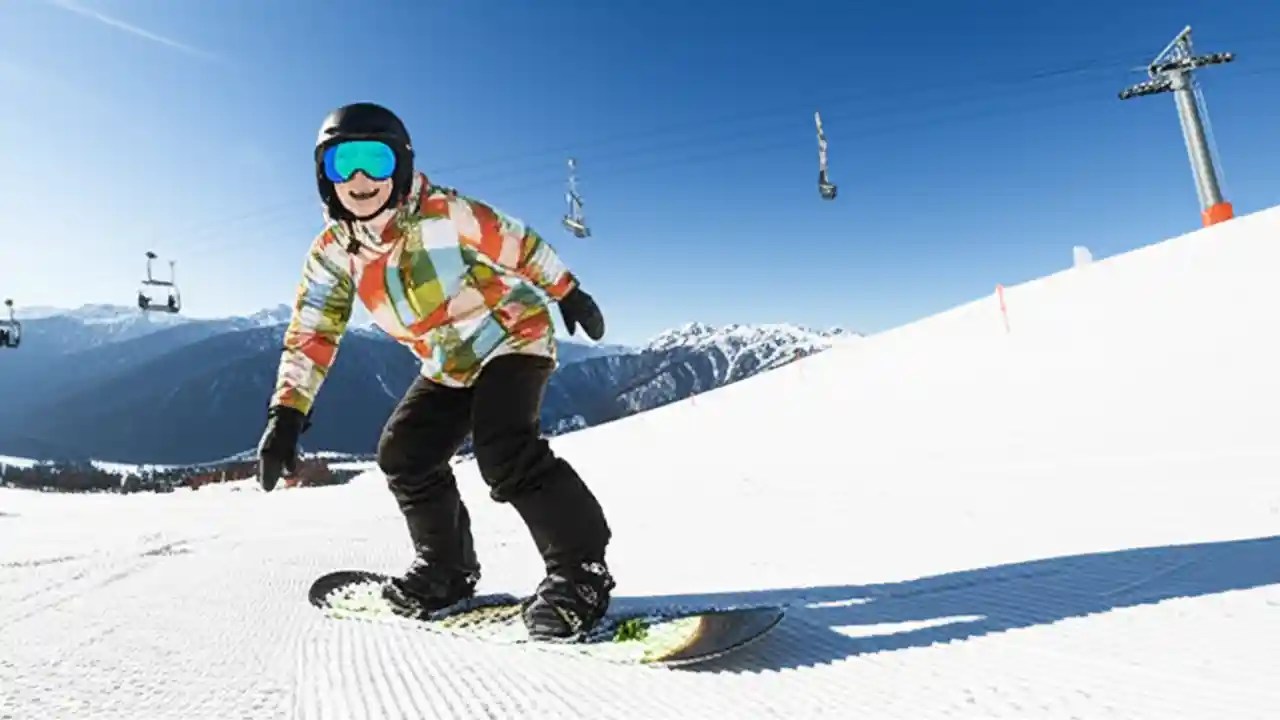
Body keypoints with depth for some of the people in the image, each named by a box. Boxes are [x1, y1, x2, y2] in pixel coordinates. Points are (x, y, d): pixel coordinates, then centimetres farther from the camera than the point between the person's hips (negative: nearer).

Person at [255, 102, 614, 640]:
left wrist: (569, 294, 0)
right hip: (449, 366, 7)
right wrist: (286, 414, -14)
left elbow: (520, 245, -10)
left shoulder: (445, 213, -23)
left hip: (513, 336, -6)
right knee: (403, 455, 3)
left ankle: (579, 568, -15)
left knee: (505, 451, -27)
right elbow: (310, 336, -6)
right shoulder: (332, 252, -8)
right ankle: (447, 564, 22)